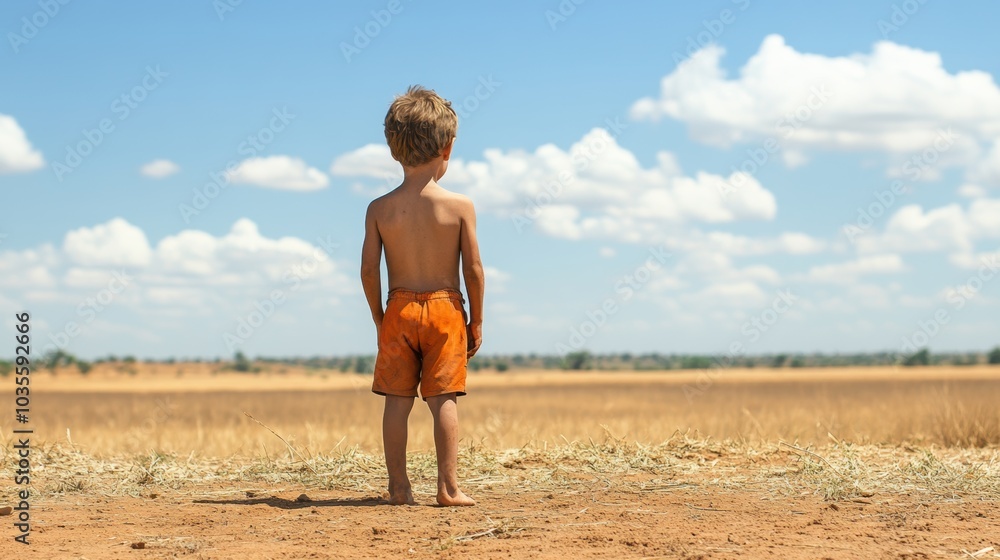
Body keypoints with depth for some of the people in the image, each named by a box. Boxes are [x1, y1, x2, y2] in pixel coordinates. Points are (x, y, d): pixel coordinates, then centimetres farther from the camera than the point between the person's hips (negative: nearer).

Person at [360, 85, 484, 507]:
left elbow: (369, 271, -3)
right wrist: (476, 321, 5)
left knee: (397, 400, 6)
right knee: (444, 399, 2)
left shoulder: (379, 209, -2)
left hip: (399, 310, 1)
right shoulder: (460, 206, -7)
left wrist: (379, 319, 9)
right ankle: (448, 487, 1)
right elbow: (474, 269, -6)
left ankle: (398, 487, 7)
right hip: (445, 309, -1)